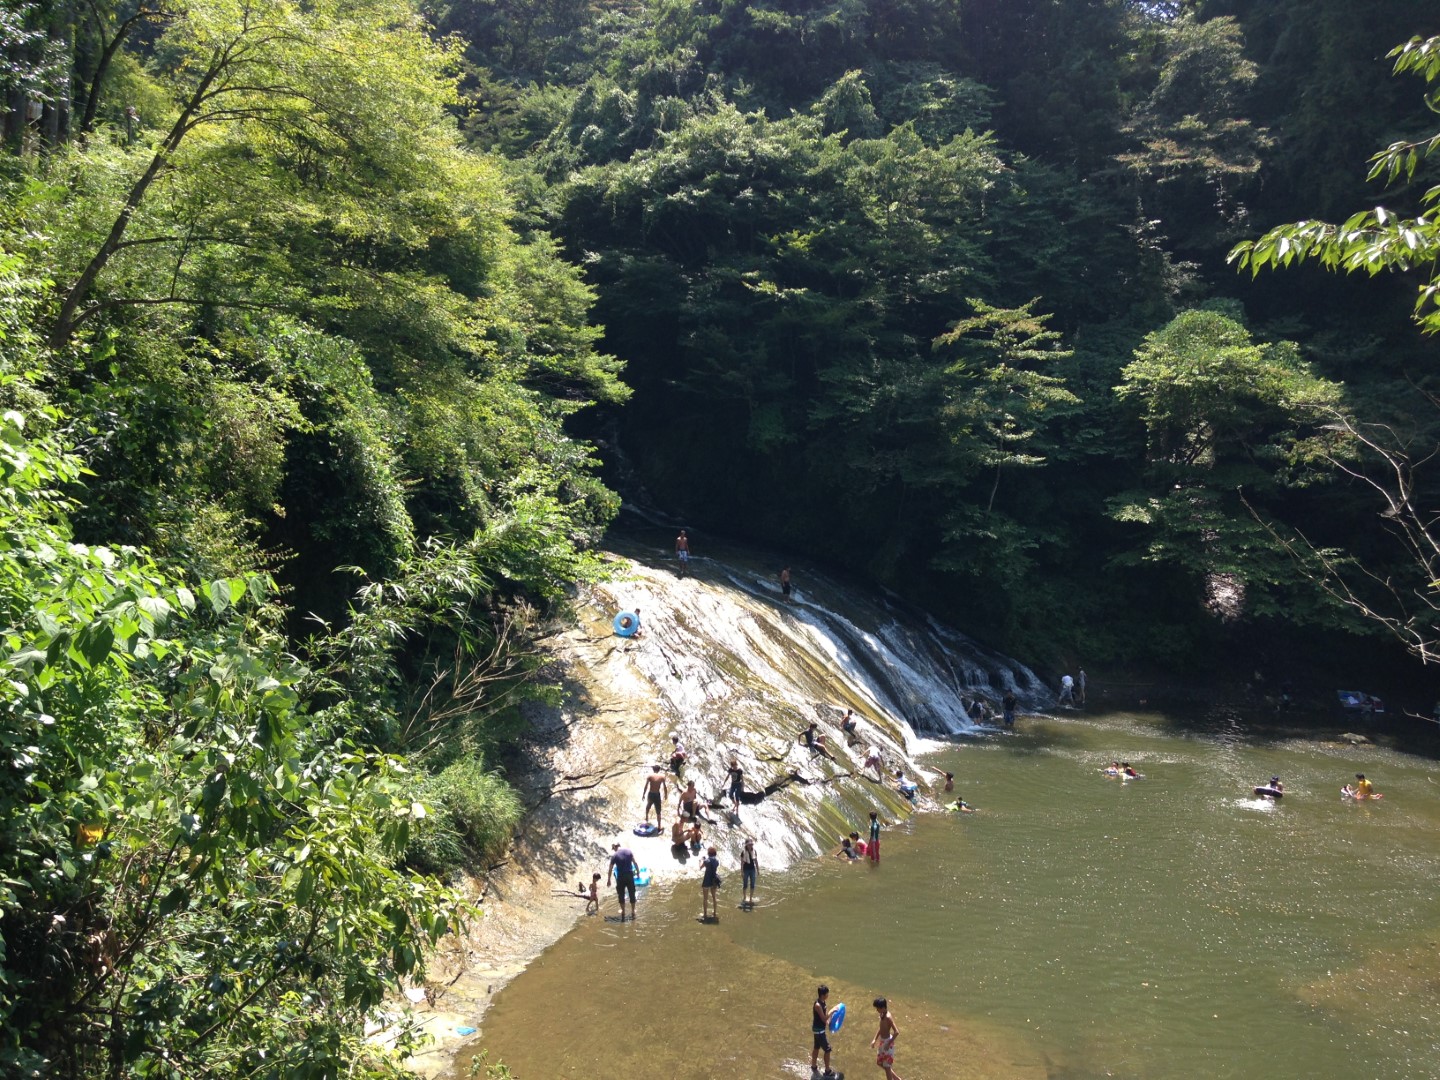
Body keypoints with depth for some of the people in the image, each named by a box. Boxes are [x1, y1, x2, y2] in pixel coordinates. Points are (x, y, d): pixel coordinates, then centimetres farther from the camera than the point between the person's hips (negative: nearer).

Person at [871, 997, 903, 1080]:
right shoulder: (882, 1015, 1)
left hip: (887, 1042, -10)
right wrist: (875, 1039, 13)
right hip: (882, 1041, 10)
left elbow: (896, 1032, -32)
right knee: (879, 1063, 22)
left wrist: (889, 1044, -25)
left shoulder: (888, 1017, -27)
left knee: (887, 1066, 4)